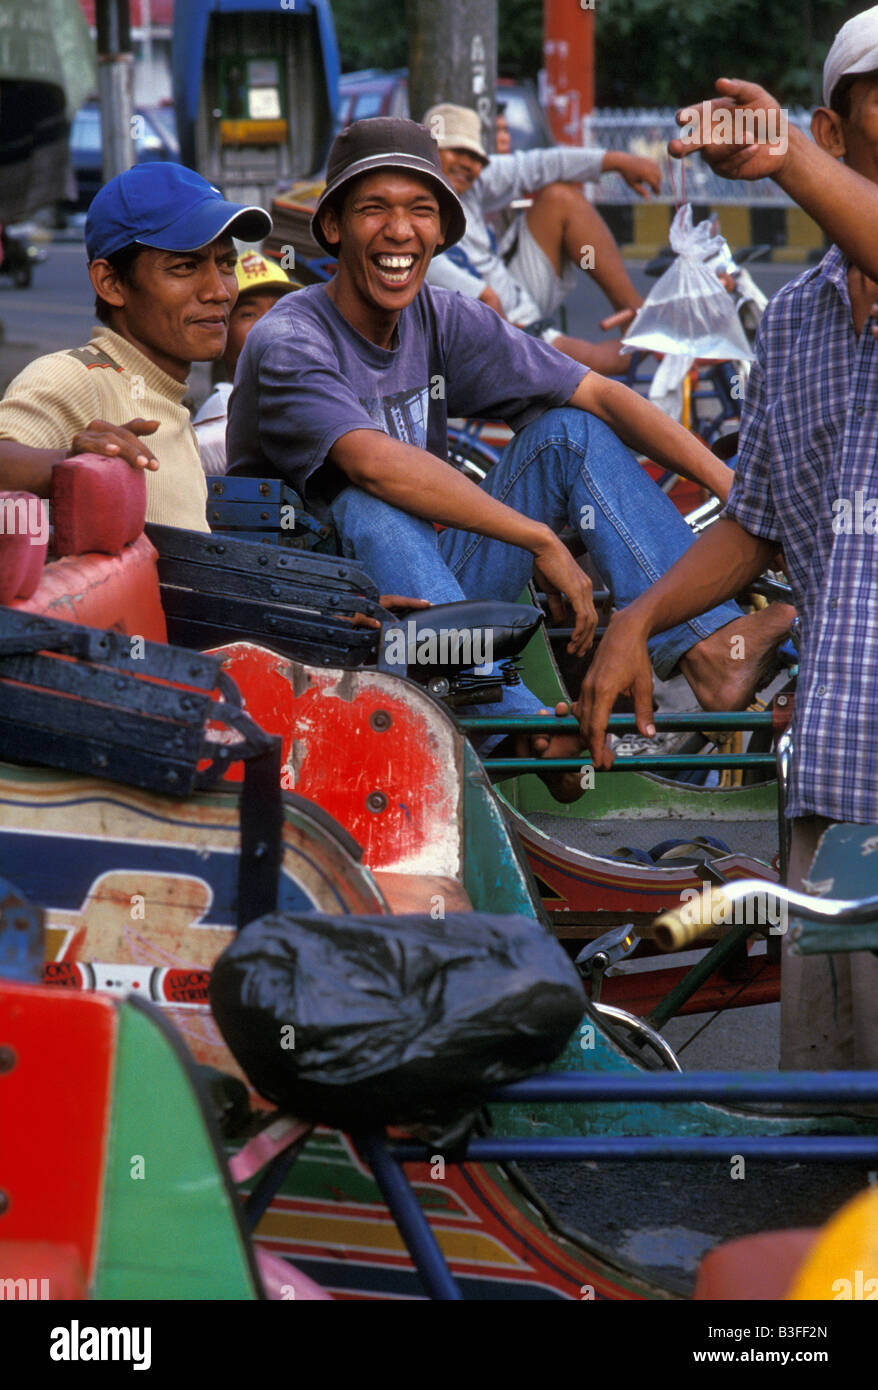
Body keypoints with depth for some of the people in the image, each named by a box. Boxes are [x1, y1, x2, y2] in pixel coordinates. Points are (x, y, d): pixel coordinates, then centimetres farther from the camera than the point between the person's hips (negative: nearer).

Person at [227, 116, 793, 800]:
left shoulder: (444, 322, 2)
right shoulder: (286, 345, -18)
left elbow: (599, 395, 0)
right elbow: (374, 463, -34)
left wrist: (732, 484, -12)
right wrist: (542, 540, -36)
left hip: (434, 590, 7)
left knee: (569, 432, -3)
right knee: (366, 512, -36)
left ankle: (712, 647, -20)